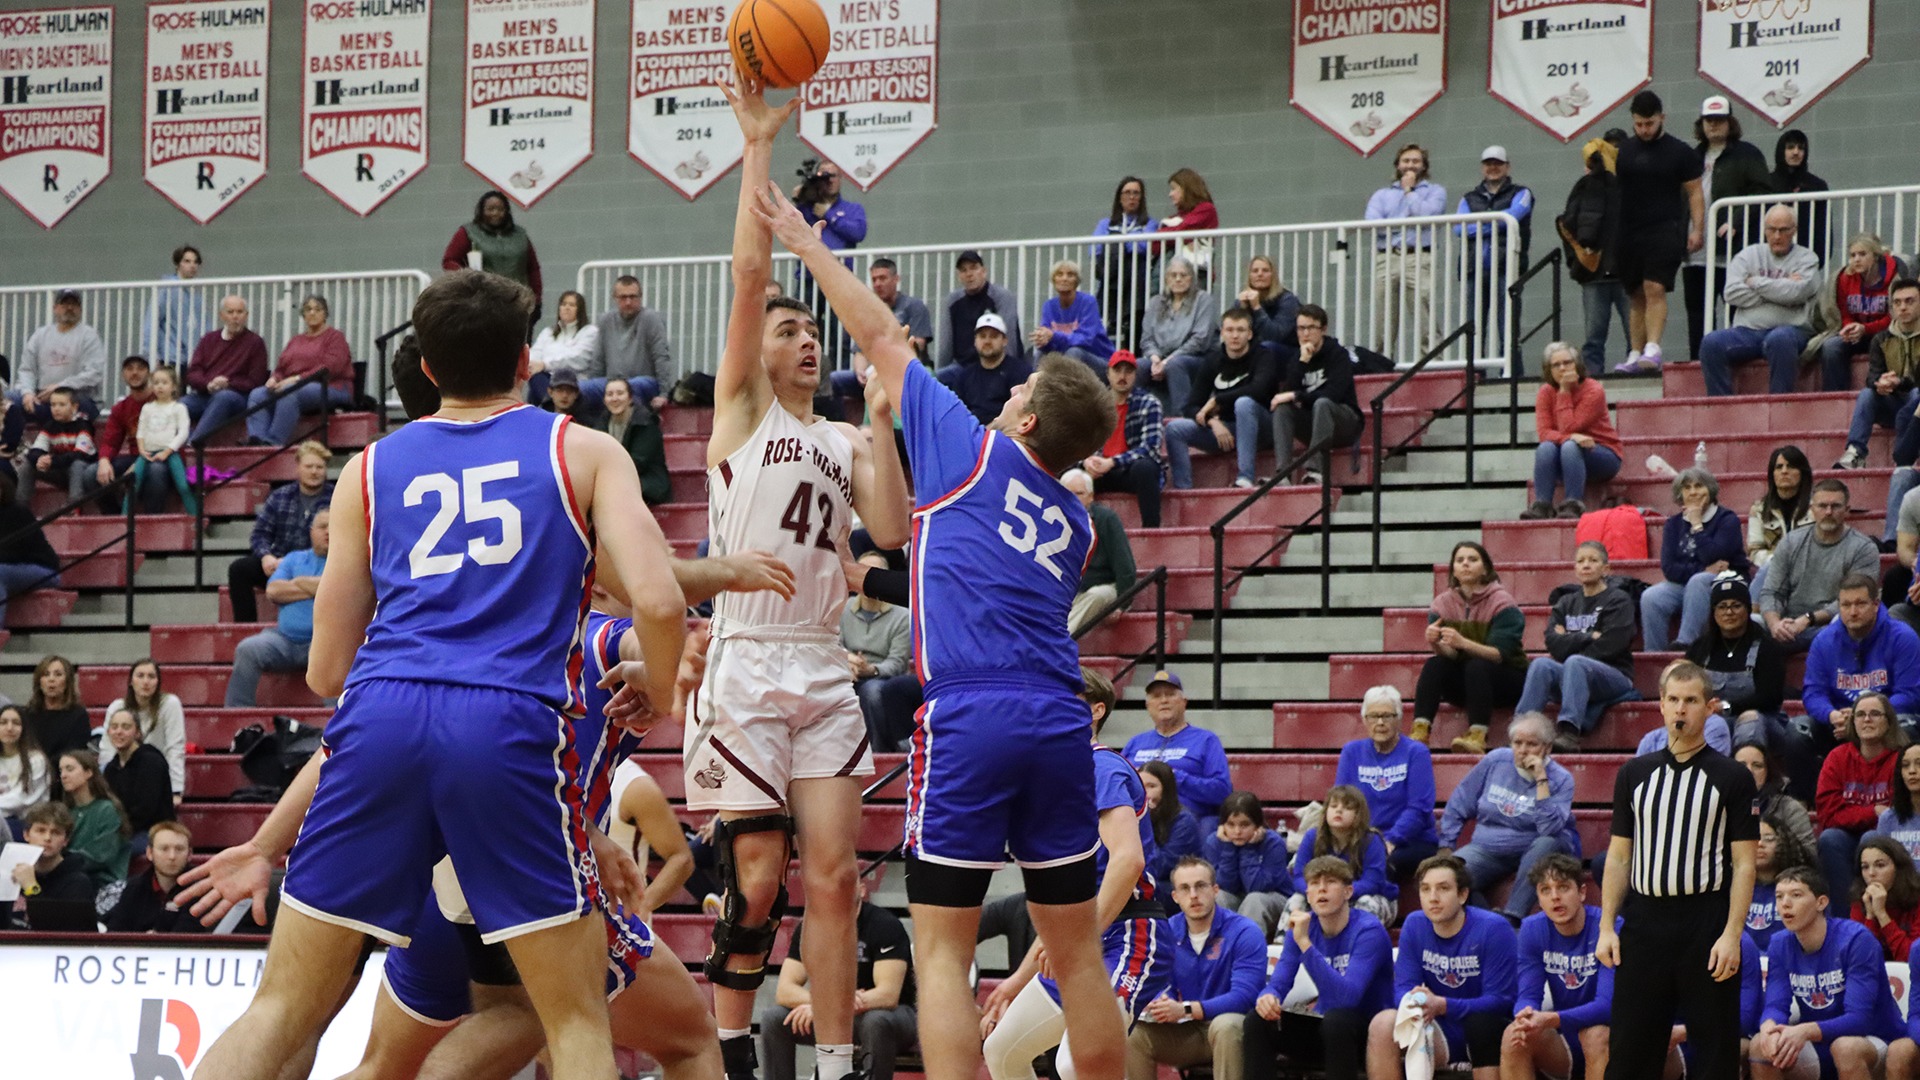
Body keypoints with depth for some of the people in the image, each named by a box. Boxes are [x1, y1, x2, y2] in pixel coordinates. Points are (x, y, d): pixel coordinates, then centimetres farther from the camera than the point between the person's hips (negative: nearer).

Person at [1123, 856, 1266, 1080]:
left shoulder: (1244, 932, -13)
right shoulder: (1168, 931, 3)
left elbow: (1244, 996, -21)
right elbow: (1162, 987, 7)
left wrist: (1186, 1010, -30)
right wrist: (1162, 1006, -20)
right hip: (1187, 1031, 5)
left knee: (1224, 1026, -38)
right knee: (1133, 1035, -17)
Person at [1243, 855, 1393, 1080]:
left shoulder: (1368, 931, -18)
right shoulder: (1303, 925, 1)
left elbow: (1347, 997, -31)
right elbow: (1278, 984, -2)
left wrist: (1305, 943, -35)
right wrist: (1268, 996, -28)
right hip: (1323, 1029, 6)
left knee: (1337, 1018, -37)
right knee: (1257, 1021, -15)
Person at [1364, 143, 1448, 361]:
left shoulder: (1434, 191, 18)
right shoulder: (1382, 194, 25)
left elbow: (1426, 214, -3)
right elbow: (1372, 223, 6)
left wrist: (1409, 190, 10)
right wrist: (1404, 222, 1)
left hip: (1418, 259, -2)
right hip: (1385, 259, 3)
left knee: (1426, 324, -13)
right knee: (1381, 329, -4)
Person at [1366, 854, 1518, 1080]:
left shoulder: (1493, 928, -14)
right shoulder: (1414, 925, 0)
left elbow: (1501, 1000, -19)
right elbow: (1402, 989, -3)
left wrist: (1442, 1006, -33)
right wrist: (1414, 1002, -30)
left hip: (1485, 1035, -4)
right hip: (1442, 1035, 4)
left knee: (1482, 1020, -38)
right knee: (1383, 1024, -21)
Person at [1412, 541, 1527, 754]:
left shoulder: (1501, 602, -13)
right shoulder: (1443, 603, 0)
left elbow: (1499, 654, -22)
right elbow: (1448, 654, -9)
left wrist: (1463, 643, -39)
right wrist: (1435, 643, -34)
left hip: (1506, 679, -4)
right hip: (1463, 683, 4)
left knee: (1477, 666, -33)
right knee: (1434, 665, -22)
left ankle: (1477, 736, -44)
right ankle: (1420, 731, -36)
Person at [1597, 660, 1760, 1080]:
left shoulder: (1732, 777, 0)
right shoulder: (1634, 774, 11)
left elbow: (1744, 864, -3)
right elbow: (1619, 856, 13)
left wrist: (1731, 935, -12)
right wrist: (1607, 927, 5)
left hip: (1707, 927, -3)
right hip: (1643, 926, 3)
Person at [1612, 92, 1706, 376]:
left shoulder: (1680, 152, 3)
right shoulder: (1622, 152, 12)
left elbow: (1694, 193, 2)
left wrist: (1697, 229, -5)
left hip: (1665, 231, -4)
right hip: (1628, 232, 4)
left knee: (1655, 289, -18)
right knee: (1636, 296, 9)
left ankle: (1653, 349, -25)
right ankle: (1635, 355, 13)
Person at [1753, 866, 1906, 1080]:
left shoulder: (1856, 940, -18)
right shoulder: (1780, 945, 0)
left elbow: (1859, 1018, -25)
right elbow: (1776, 1006, -8)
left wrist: (1805, 1031, -42)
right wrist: (1769, 1027, -35)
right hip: (1818, 1048, 5)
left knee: (1846, 1047, -37)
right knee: (1760, 1045, -21)